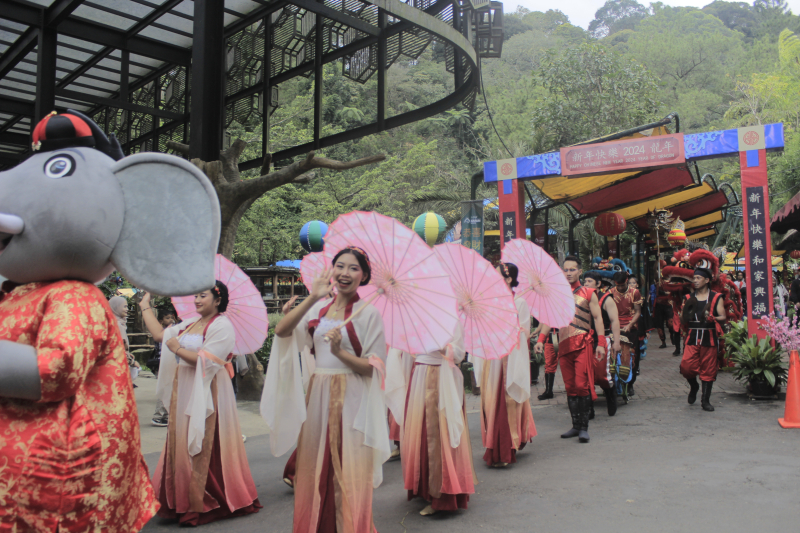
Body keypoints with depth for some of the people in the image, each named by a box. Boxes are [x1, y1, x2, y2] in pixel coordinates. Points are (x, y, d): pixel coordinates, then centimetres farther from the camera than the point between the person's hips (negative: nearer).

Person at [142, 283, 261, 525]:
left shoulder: (222, 326, -10)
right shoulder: (190, 323, 14)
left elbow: (205, 361, -20)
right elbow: (160, 334, 15)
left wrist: (178, 349, -13)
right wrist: (145, 306, 20)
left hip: (205, 394, -8)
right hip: (183, 390, 8)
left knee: (202, 448, -4)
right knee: (181, 445, 10)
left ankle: (202, 503, 6)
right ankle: (182, 501, 19)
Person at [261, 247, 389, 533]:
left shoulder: (368, 313, -5)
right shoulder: (319, 308, 7)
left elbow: (374, 368, -7)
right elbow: (281, 330, -8)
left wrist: (340, 352, -21)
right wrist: (312, 298, -16)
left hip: (350, 400, -4)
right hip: (317, 395, 4)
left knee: (347, 473, 3)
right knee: (315, 469, 13)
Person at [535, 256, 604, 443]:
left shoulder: (588, 293, 6)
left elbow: (597, 318, 3)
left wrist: (601, 343, -7)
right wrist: (540, 340, 2)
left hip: (583, 345, -4)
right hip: (564, 345, 4)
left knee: (581, 385, -9)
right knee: (570, 387, 6)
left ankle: (584, 427, -2)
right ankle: (576, 426, 13)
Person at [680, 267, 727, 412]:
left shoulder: (716, 298, 5)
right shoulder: (688, 298, 11)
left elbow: (723, 318, -1)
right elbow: (682, 321, 11)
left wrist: (712, 318, -22)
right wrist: (685, 311, -10)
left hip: (709, 337, -1)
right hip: (692, 337, 2)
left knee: (708, 370, 2)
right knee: (686, 366, -11)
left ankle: (706, 400, 14)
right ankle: (694, 386, 20)